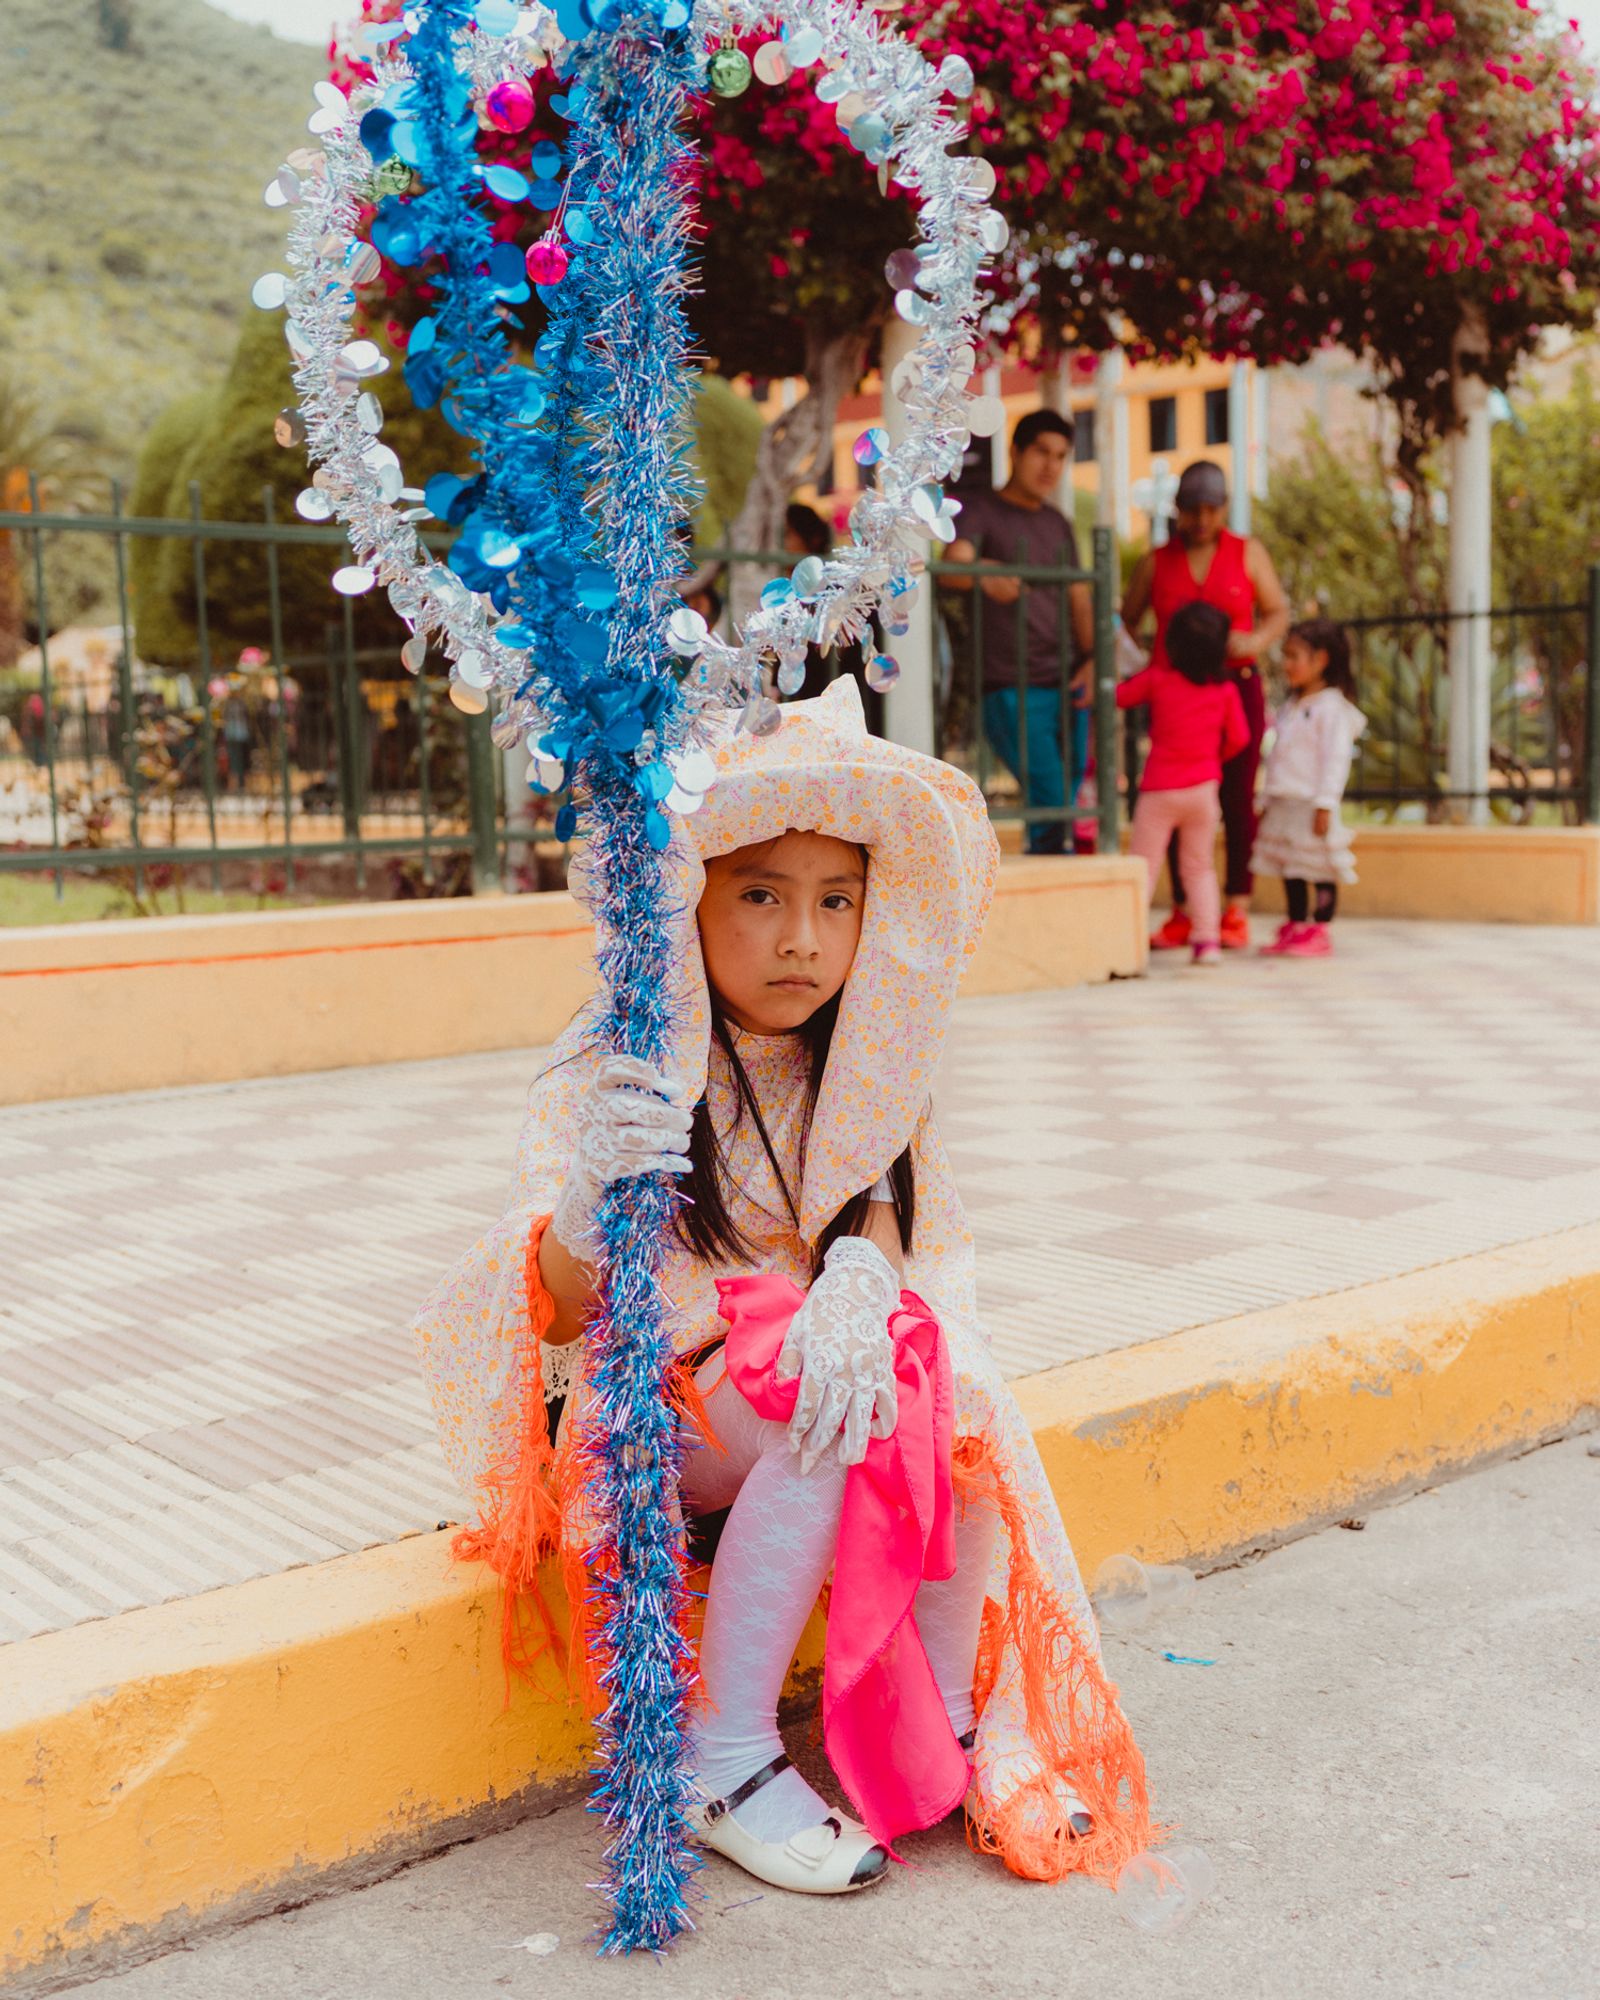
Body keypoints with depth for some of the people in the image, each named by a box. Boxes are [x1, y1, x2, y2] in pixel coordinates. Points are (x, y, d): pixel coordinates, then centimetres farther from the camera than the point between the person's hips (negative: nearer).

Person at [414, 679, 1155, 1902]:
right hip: (644, 1402, -5)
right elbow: (559, 1311, -23)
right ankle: (725, 1761, -17)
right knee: (833, 1405, -31)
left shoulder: (848, 1071, 2)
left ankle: (953, 1732, -7)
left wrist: (857, 1278, -31)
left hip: (797, 1374, 5)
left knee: (953, 1393, -23)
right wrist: (587, 1209, -47)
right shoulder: (611, 1077, -16)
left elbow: (887, 1217, -6)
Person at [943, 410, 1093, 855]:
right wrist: (985, 575, -42)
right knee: (1051, 806, -17)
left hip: (1068, 686, 6)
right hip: (1012, 688, -6)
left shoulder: (1058, 524, 20)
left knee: (1063, 813, 4)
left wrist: (1093, 660, -1)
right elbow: (953, 566, -18)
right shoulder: (979, 510, 1)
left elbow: (1079, 599, 17)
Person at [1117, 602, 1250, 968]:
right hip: (1204, 787, 2)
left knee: (1143, 866, 1)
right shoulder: (1226, 689, 0)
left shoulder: (1156, 679, -5)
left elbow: (1119, 696, 7)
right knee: (1200, 867, 12)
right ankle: (1207, 938, 6)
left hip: (1160, 789, -2)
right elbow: (1239, 736, 4)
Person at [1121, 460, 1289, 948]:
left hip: (1235, 688, -1)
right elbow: (1125, 622, 11)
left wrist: (1254, 643, -14)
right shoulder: (1155, 563, 8)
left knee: (1237, 799, -3)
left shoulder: (1248, 553, 6)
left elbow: (1278, 612, 6)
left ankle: (1236, 911, 2)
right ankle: (1182, 913, 5)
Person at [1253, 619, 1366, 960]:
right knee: (1290, 871, 12)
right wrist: (1269, 801, 18)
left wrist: (1325, 805, -21)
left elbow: (1335, 759, -16)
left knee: (1319, 871, -2)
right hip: (1285, 804, 9)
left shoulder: (1332, 708, -11)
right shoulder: (1291, 707, 17)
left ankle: (1319, 931, 2)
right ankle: (1295, 928, 19)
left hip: (1311, 806, -9)